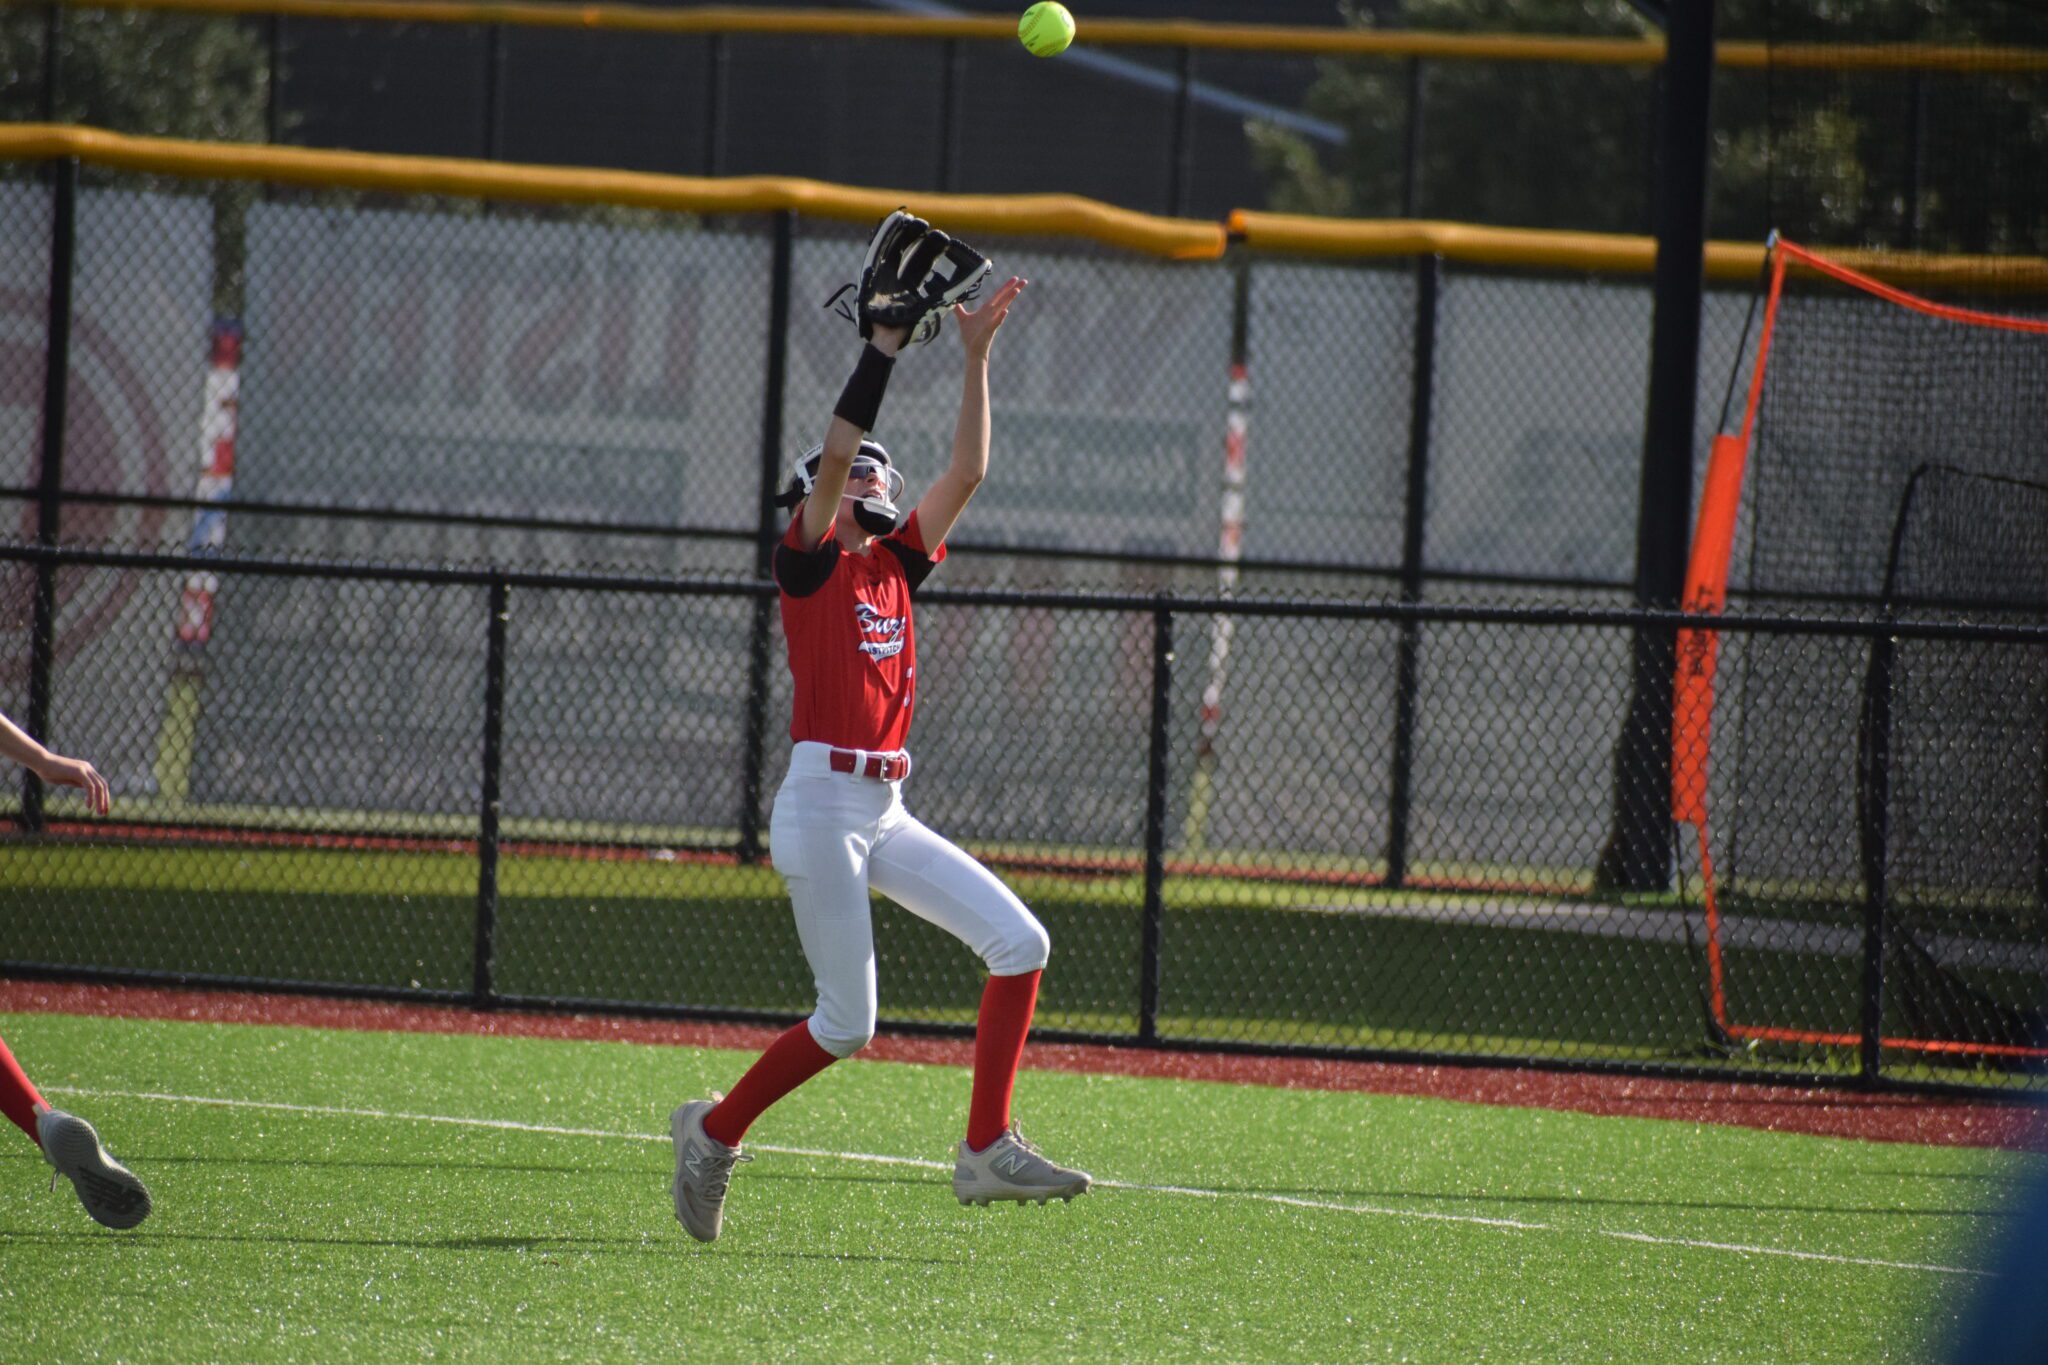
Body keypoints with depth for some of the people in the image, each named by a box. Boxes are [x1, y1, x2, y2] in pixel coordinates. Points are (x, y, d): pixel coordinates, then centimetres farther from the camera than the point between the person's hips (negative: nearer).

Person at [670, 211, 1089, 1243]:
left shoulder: (896, 566, 15)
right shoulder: (809, 562, -3)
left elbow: (967, 471, 14)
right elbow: (832, 453, -18)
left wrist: (976, 357, 7)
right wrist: (884, 346, -18)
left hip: (886, 815, 8)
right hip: (821, 804, -8)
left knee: (1019, 943, -5)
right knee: (846, 1023, -6)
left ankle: (986, 1149, -5)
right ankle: (714, 1131, 14)